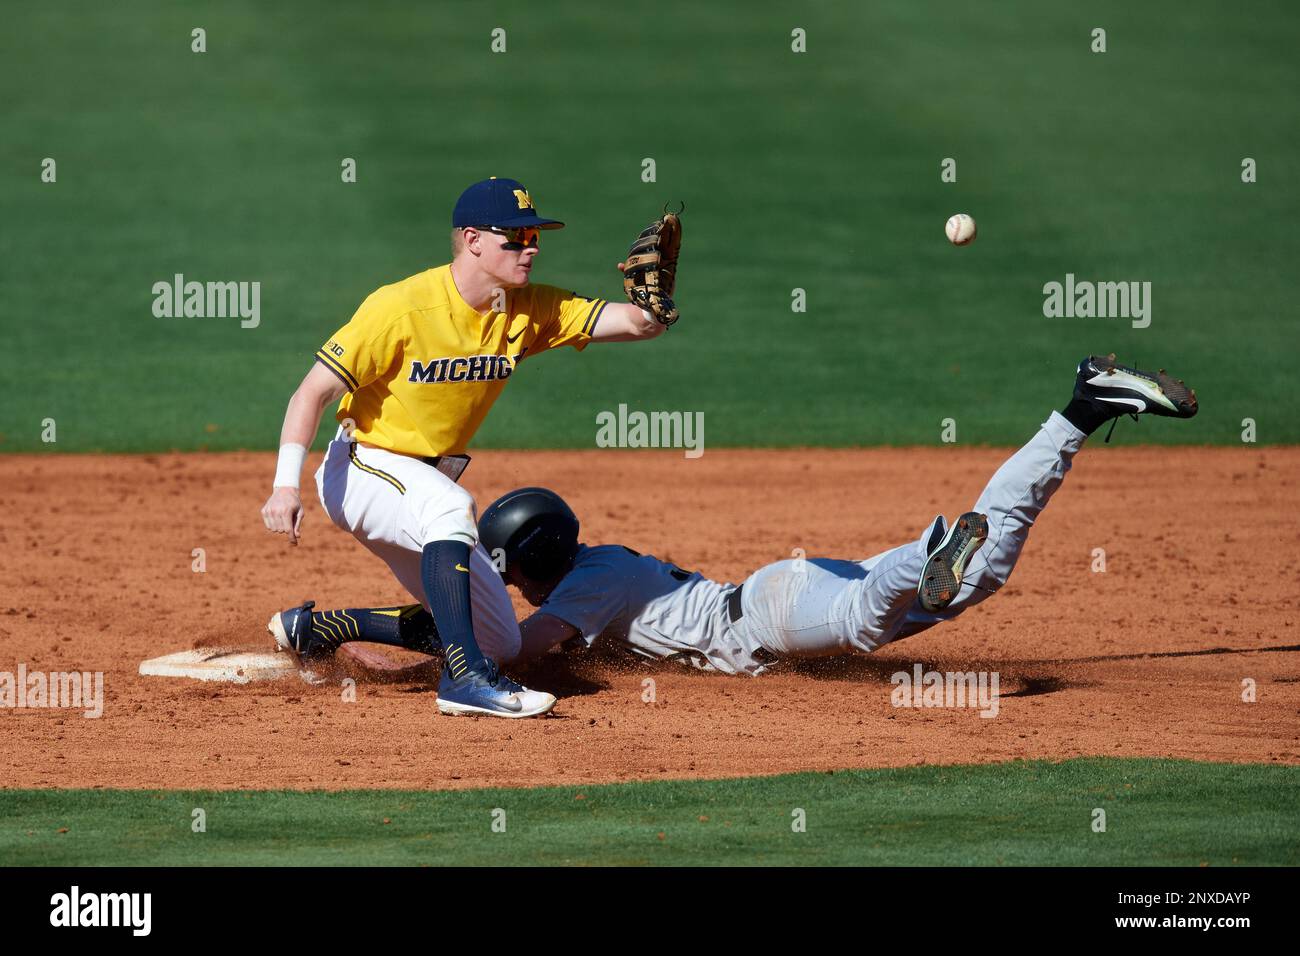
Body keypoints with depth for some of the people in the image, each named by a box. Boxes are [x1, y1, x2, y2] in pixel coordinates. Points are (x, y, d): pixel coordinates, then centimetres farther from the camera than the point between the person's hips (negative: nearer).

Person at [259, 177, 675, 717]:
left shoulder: (530, 312, -5)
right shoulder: (404, 307, -21)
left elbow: (639, 325, -11)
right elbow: (314, 392, -20)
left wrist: (651, 294, -35)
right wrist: (285, 485, -30)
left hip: (426, 483, 7)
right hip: (362, 468, -7)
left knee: (500, 643, 8)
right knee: (451, 506, -39)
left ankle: (317, 627, 16)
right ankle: (465, 679, -40)